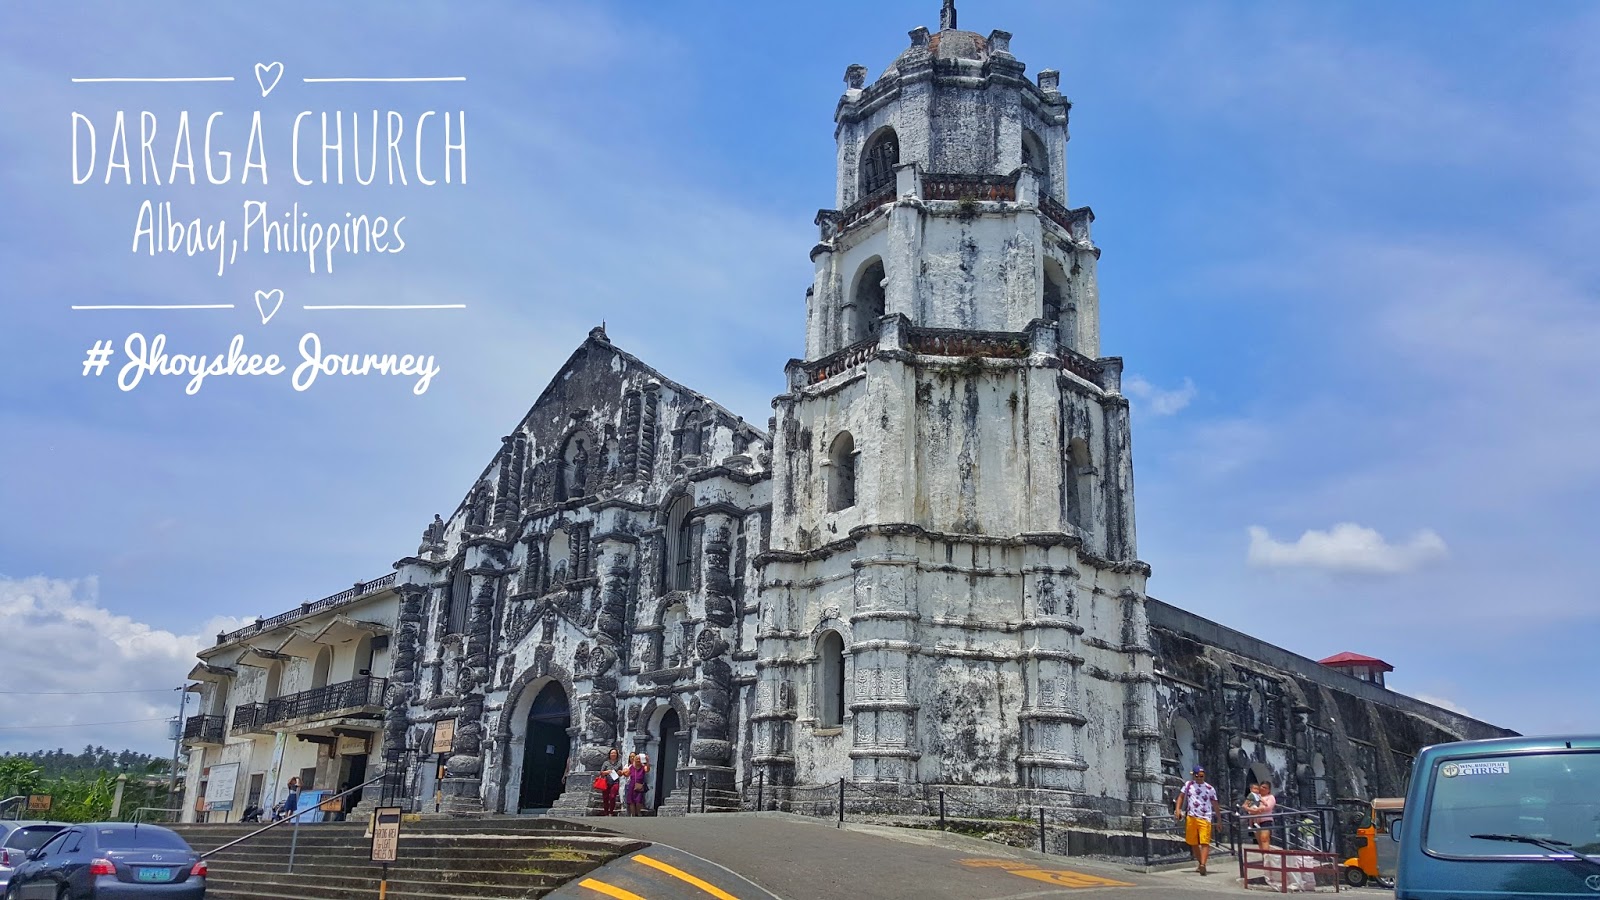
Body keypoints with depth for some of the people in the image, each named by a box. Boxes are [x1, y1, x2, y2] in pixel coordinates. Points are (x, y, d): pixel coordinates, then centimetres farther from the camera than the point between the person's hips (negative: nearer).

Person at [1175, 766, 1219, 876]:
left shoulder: (1210, 788, 5)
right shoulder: (1188, 784, 9)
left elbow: (1215, 805, 8)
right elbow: (1181, 797, 14)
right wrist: (1177, 809, -1)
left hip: (1205, 818, -3)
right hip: (1191, 817, 3)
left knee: (1205, 842, -15)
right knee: (1193, 843, 10)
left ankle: (1203, 865, -24)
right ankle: (1200, 864, 25)